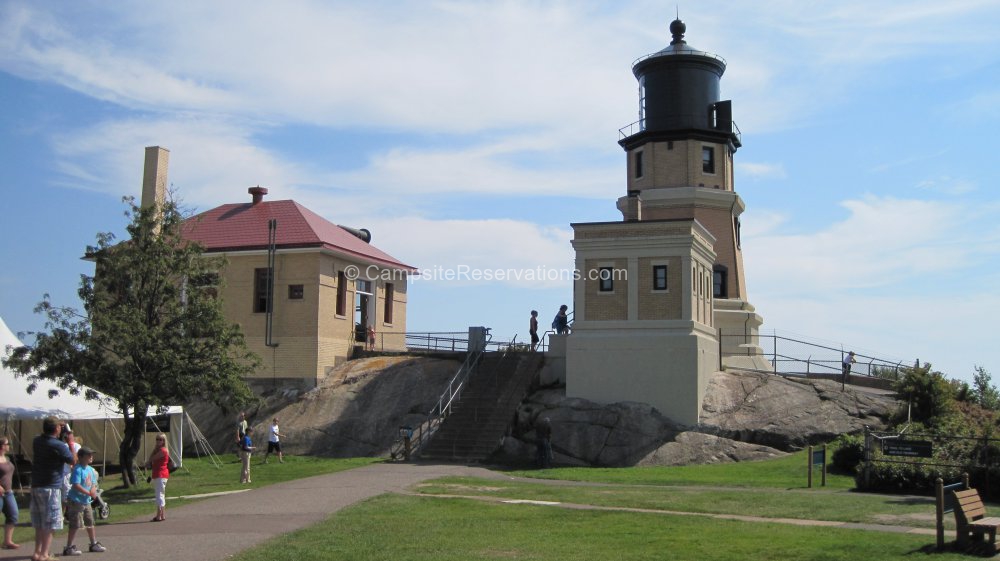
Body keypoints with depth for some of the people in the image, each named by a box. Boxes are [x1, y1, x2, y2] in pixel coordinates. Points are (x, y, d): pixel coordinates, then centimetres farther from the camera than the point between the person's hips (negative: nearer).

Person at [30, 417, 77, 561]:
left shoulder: (37, 441, 3)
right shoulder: (59, 446, -17)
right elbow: (73, 461, -5)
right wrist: (70, 443, 2)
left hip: (36, 486, 7)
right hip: (51, 487, -7)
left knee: (39, 522, 16)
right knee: (49, 523, -1)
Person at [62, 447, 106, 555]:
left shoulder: (90, 469, 9)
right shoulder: (77, 469, -18)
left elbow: (93, 483, 14)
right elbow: (76, 485, -25)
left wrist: (93, 490, -8)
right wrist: (89, 493, -24)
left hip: (86, 501, 9)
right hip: (76, 501, -9)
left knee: (90, 523, 16)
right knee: (75, 525, -6)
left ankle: (94, 544, 28)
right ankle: (68, 548, 2)